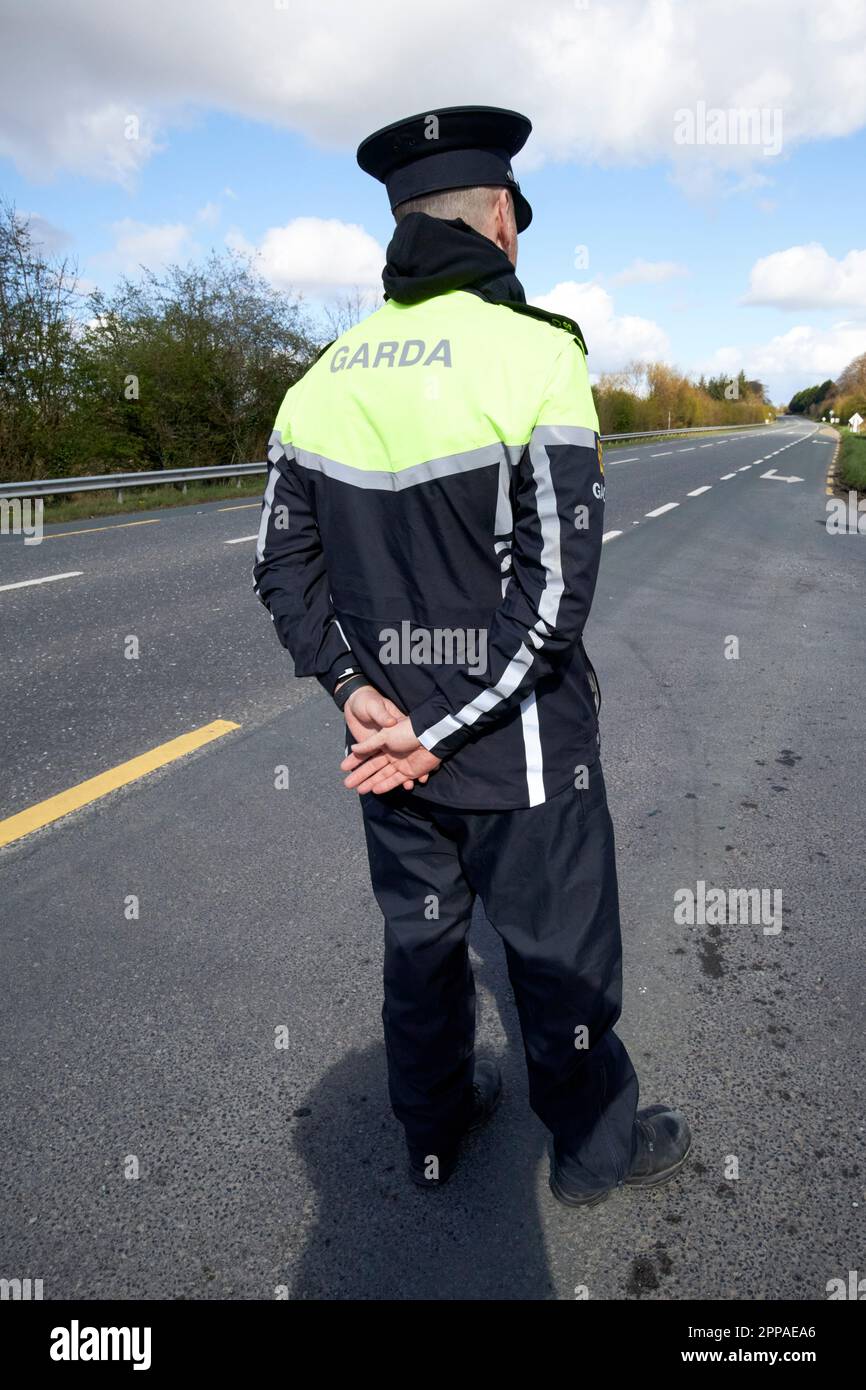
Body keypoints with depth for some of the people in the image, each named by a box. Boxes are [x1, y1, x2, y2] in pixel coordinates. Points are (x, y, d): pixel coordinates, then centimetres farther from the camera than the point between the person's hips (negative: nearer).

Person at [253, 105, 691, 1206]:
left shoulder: (327, 377, 3)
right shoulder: (534, 355, -14)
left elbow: (283, 561, 2)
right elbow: (557, 581, -21)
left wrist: (356, 690, -6)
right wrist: (447, 731, -16)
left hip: (388, 732, 6)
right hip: (518, 746, -5)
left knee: (420, 938, 21)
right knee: (560, 955, 14)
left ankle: (434, 1126, 42)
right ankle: (594, 1149, 37)